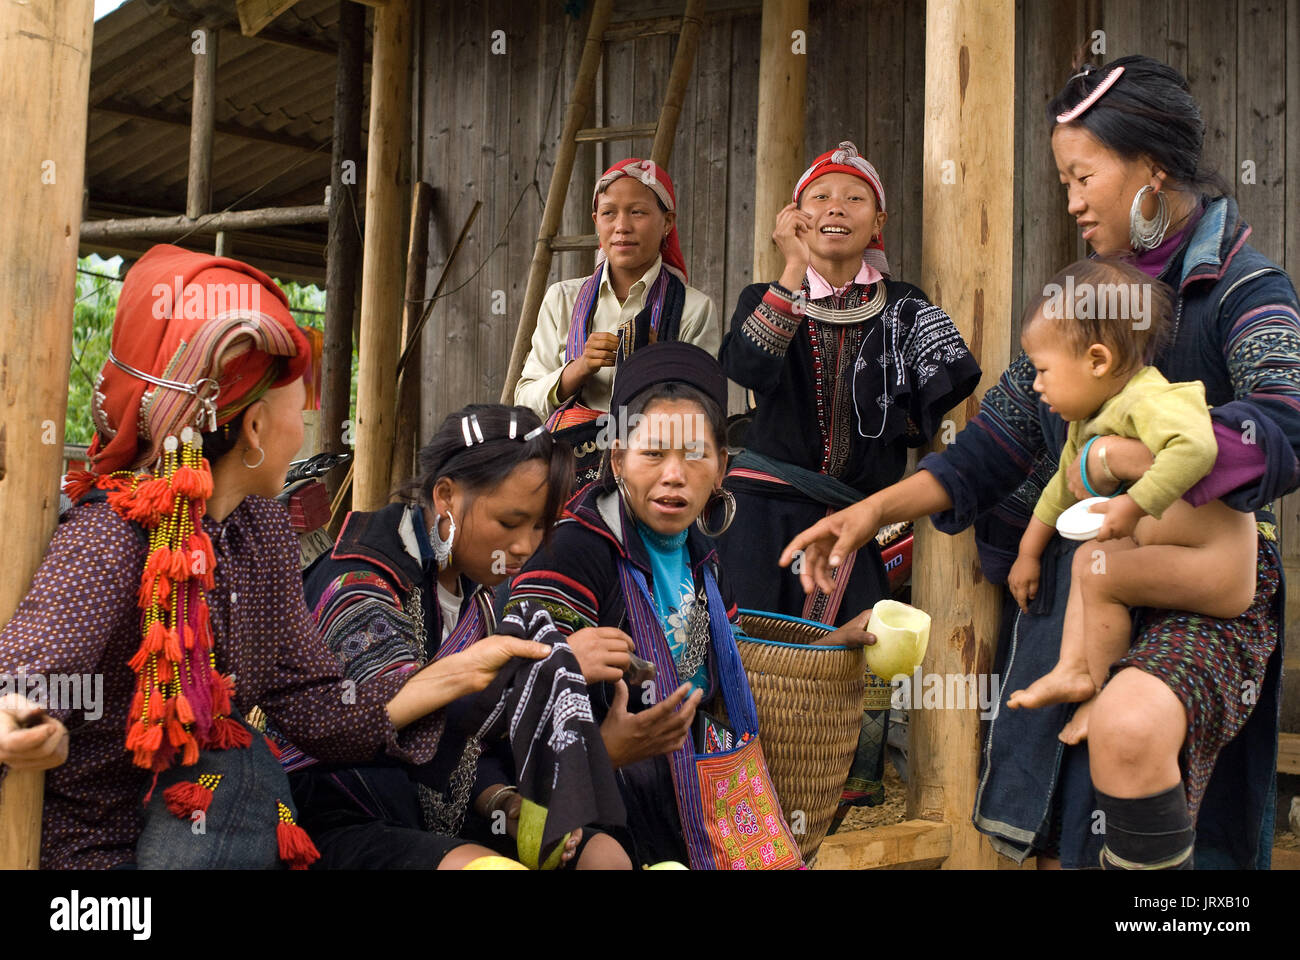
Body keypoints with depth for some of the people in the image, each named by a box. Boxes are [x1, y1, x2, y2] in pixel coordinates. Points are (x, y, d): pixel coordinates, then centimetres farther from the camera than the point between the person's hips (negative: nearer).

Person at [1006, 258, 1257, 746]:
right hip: (1170, 549, 11)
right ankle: (1074, 669, 8)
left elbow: (1195, 446, -42)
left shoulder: (1151, 402, -21)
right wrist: (1028, 553, 32)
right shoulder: (1087, 422, 11)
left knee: (1100, 572, -18)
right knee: (1086, 556, 18)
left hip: (1219, 565, -11)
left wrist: (1135, 504, -37)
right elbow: (1063, 487, 26)